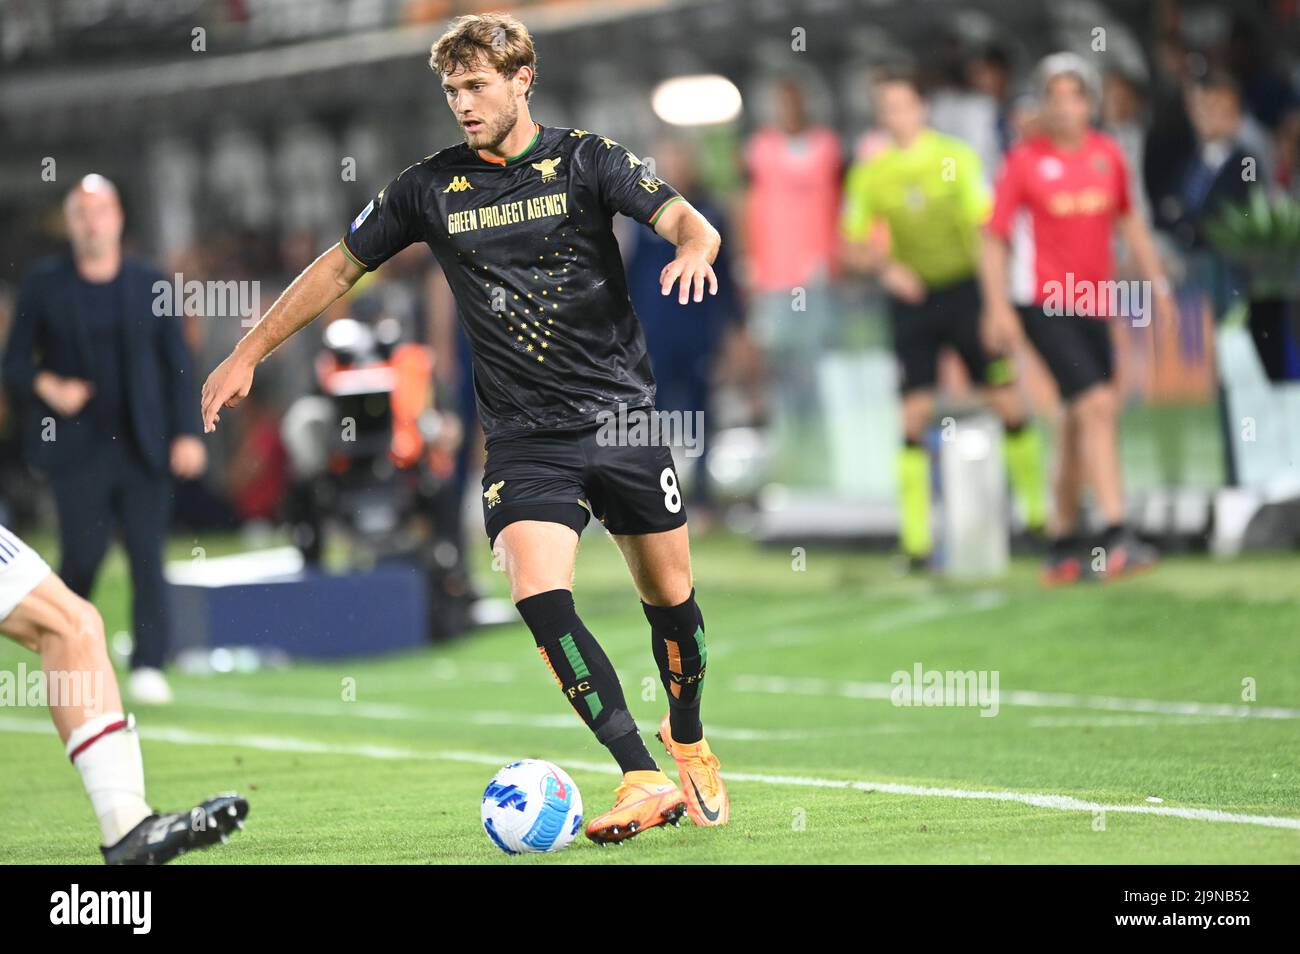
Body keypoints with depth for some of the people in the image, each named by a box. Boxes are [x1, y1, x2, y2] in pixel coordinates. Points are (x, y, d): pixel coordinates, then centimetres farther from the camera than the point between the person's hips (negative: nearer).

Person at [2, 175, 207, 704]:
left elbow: (176, 364, 9)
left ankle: (148, 667, -10)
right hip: (78, 449, -1)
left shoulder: (149, 283, 8)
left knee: (148, 555, -8)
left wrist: (186, 433, -1)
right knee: (82, 556, -5)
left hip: (144, 447, 1)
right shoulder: (44, 284, 5)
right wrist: (47, 387, -13)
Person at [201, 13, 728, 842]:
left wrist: (694, 253, -35)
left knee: (670, 595, 8)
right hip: (524, 437, 1)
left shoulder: (585, 160, -1)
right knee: (542, 598, -20)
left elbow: (691, 224, -11)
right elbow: (340, 268, 13)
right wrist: (248, 354, 12)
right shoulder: (431, 187, 4)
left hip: (623, 418, 0)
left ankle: (689, 742, 37)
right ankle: (644, 782, -20)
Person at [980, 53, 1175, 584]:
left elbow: (1129, 221, 20)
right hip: (1046, 307, -5)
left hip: (1094, 305, 5)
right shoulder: (1025, 161, -6)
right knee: (1097, 406, -18)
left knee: (1077, 427, 11)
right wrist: (997, 306, -13)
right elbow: (994, 237, -4)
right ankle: (1116, 536, -20)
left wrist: (1157, 284, 17)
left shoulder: (1108, 154, 7)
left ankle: (1061, 547, 21)